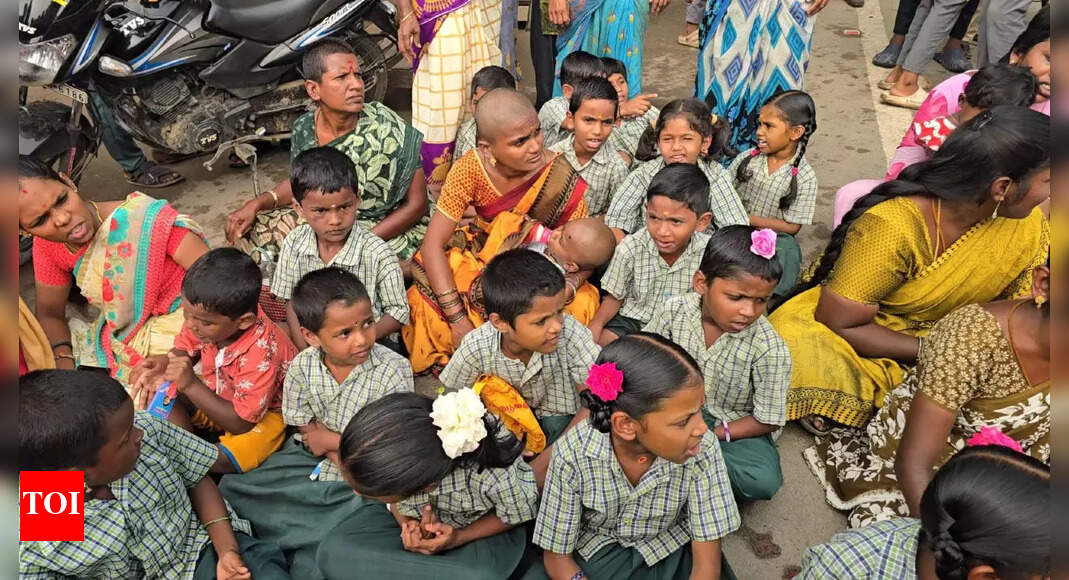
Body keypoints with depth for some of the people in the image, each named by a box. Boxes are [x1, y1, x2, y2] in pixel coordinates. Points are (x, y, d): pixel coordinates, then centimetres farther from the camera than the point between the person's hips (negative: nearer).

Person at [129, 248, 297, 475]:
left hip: (263, 413, -6)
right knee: (158, 394, -15)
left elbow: (241, 422, -29)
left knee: (222, 461, -30)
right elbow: (186, 347, 2)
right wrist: (165, 362, -22)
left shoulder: (260, 355, -38)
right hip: (218, 393, 7)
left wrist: (191, 385, -35)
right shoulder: (207, 314, -22)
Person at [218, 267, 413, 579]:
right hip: (310, 458, 5)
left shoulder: (394, 371, -22)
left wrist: (330, 440, -10)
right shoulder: (302, 366, -11)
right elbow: (306, 431, -2)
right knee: (232, 490, 0)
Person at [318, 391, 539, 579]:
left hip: (485, 528, -3)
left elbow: (516, 517, -16)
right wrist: (408, 526, -24)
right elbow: (397, 500, -5)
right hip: (415, 514, 3)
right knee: (334, 554, -22)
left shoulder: (498, 478, -42)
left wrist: (458, 538, -26)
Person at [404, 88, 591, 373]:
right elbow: (433, 244, -22)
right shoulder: (472, 168, -23)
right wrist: (458, 319, -31)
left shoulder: (560, 178, -25)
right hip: (480, 256, 0)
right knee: (425, 306, -23)